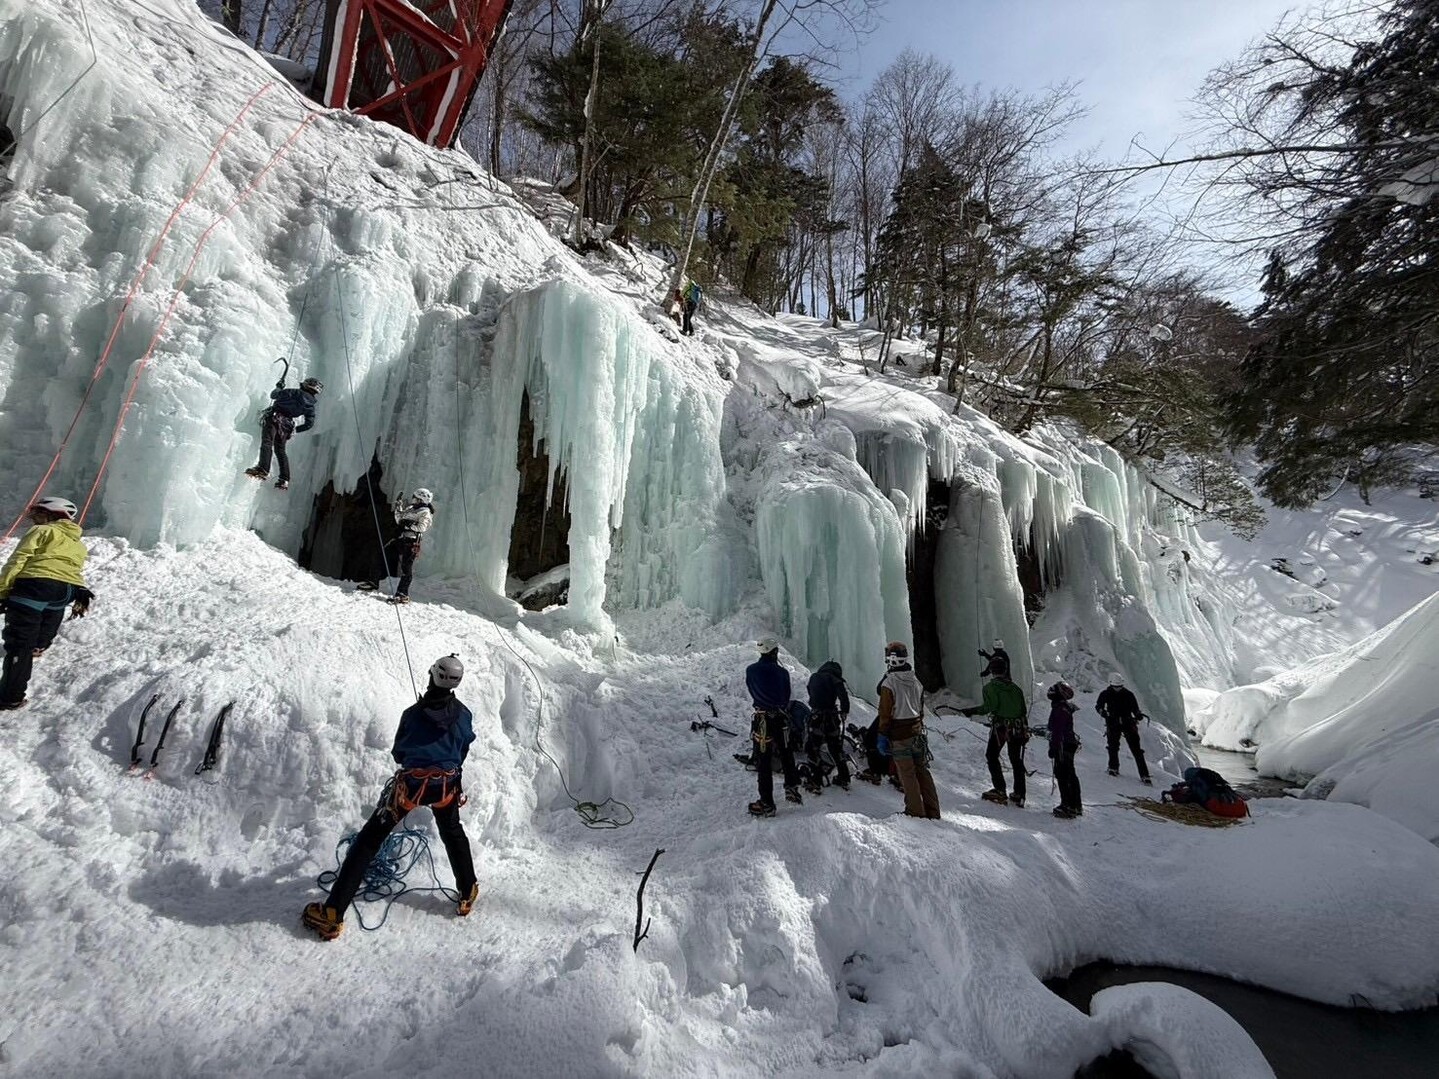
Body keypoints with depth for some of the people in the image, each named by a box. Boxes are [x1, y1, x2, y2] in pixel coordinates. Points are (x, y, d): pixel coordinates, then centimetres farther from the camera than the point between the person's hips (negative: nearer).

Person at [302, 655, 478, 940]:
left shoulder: (413, 713, -7)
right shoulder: (464, 714, -3)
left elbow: (398, 753, 6)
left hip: (410, 784, -2)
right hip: (446, 785, 3)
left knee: (368, 841, 8)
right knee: (453, 834, 27)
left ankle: (332, 915, 7)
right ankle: (467, 896, 35)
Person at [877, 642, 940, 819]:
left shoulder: (888, 683, -14)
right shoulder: (916, 681, 5)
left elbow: (885, 713, -13)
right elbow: (921, 708, 15)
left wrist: (883, 735, -6)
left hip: (899, 735, -6)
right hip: (917, 732, 6)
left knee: (907, 774, 2)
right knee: (923, 771, 13)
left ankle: (916, 812, 8)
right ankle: (933, 812, 17)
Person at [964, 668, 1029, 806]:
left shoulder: (991, 686, -3)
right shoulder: (1015, 688, 12)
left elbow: (991, 706, -17)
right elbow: (1024, 710, 11)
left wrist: (973, 711, -9)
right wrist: (1024, 731, 19)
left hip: (1000, 726, -5)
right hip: (1017, 728, 5)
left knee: (991, 755, 7)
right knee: (1016, 760, 12)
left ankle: (1000, 791, -3)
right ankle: (1019, 796, 13)